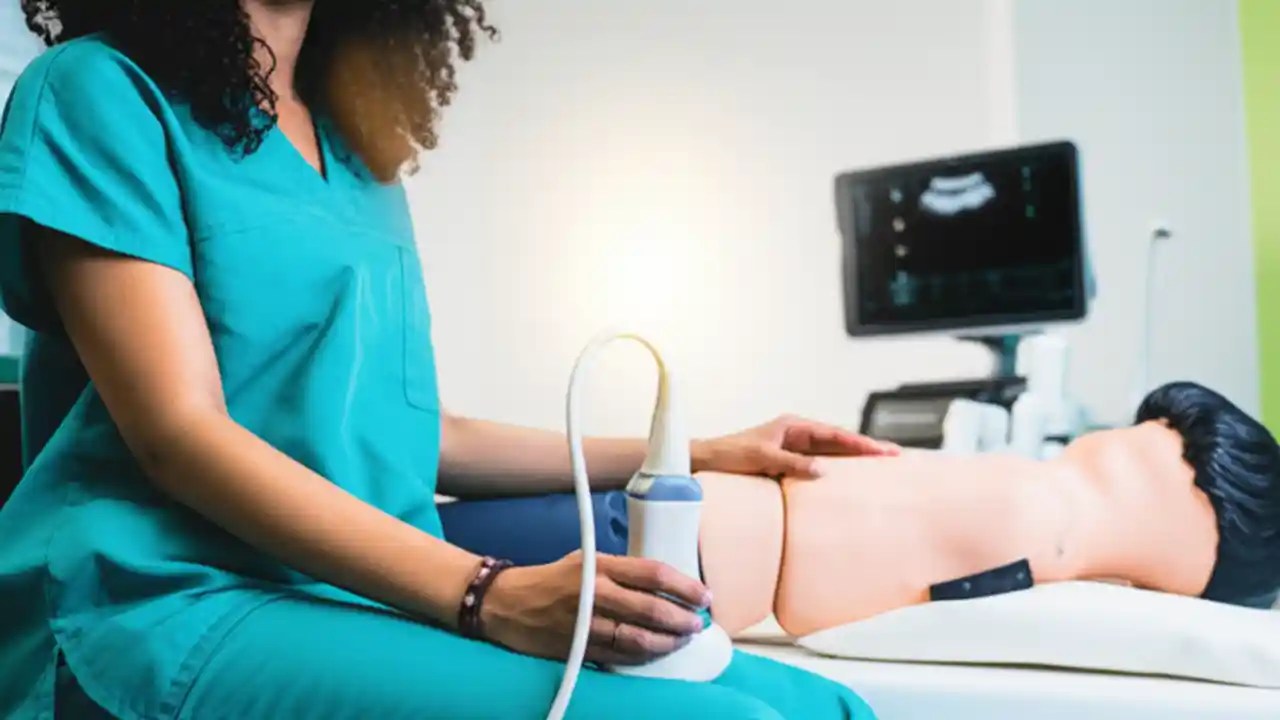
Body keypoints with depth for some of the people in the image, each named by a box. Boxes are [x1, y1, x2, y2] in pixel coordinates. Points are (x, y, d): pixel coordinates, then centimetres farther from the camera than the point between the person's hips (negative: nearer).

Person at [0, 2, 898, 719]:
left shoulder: (356, 153, 19)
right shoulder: (102, 89, -1)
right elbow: (180, 432, -12)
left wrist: (688, 458, 16)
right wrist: (490, 597, -23)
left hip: (390, 597, 7)